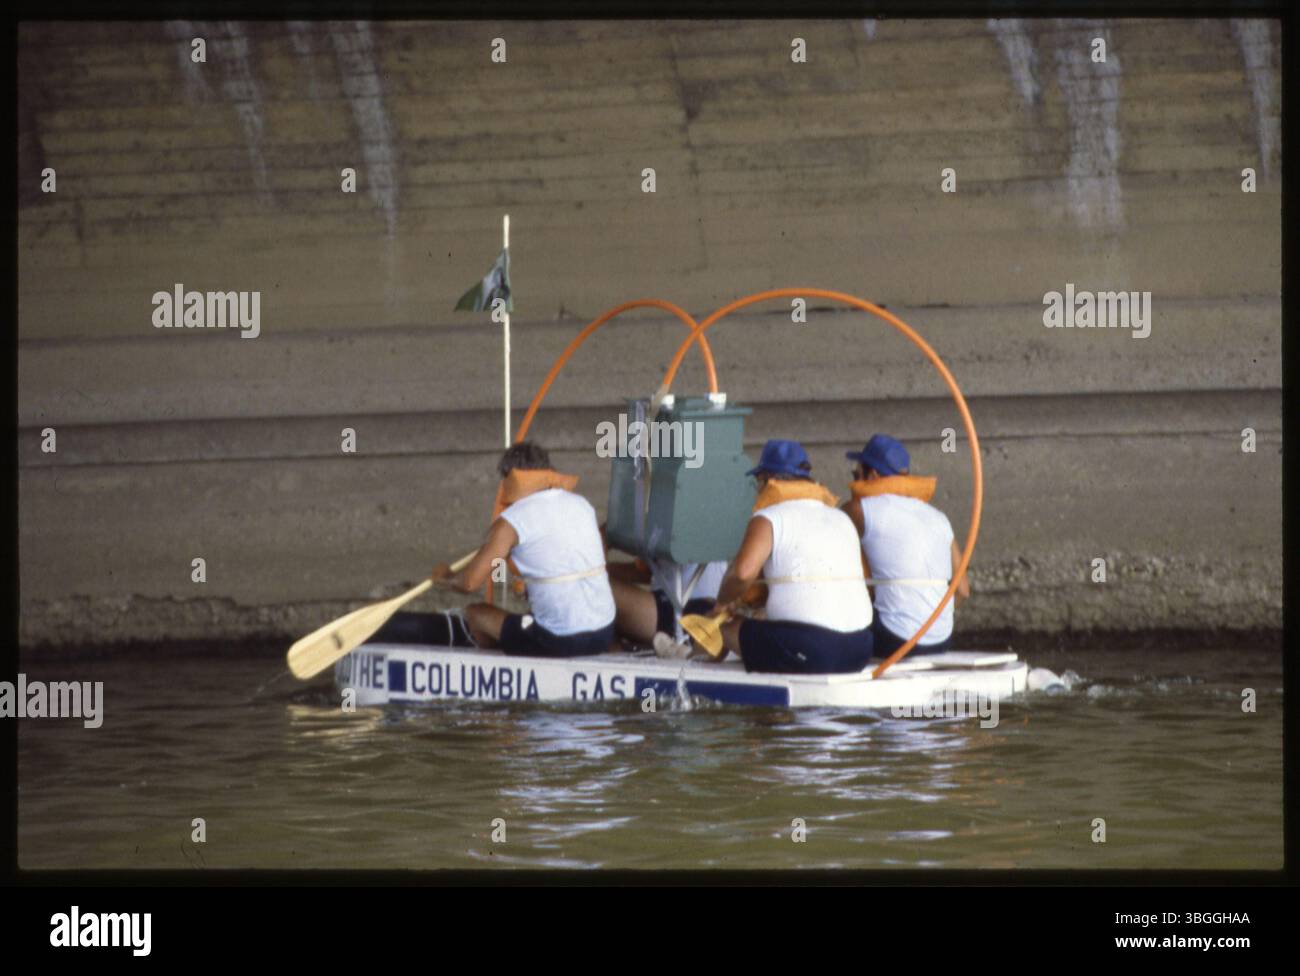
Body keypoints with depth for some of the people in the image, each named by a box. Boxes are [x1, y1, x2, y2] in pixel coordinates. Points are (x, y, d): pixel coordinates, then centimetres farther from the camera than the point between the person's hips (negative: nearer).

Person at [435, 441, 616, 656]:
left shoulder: (511, 521, -8)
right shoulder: (581, 505, 9)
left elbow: (470, 583, -9)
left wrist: (447, 577, 14)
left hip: (559, 642, -6)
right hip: (604, 636, 6)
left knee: (475, 613, 17)